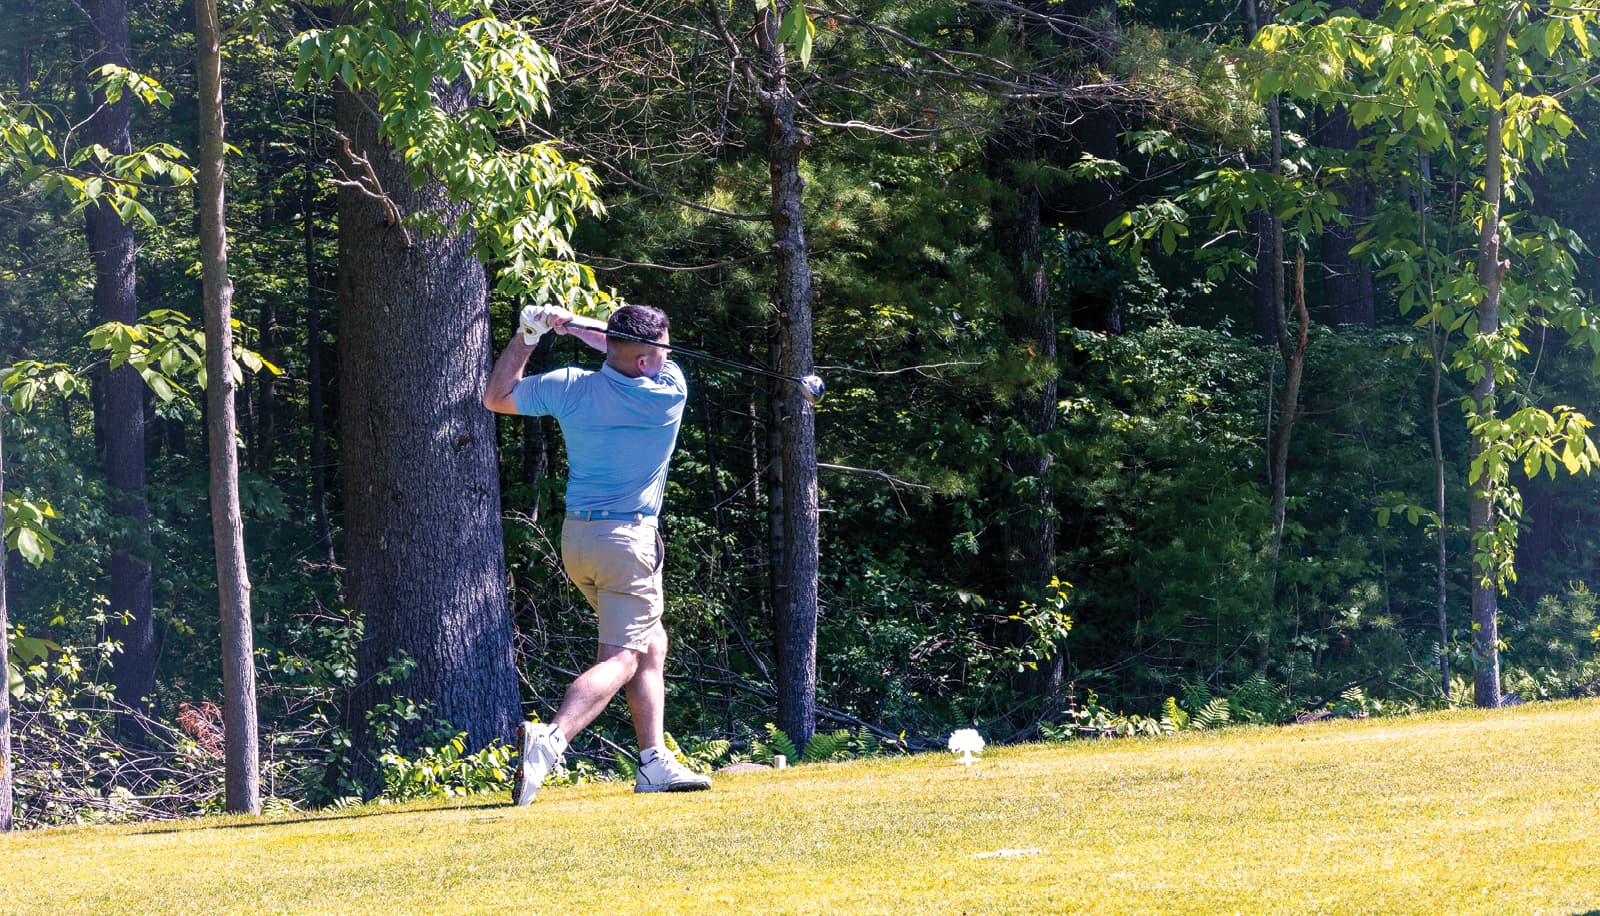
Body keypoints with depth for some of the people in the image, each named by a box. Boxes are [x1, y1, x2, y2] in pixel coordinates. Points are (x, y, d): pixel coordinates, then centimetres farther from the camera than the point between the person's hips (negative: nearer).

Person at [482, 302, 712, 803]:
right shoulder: (669, 392, -11)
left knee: (651, 644, 19)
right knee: (620, 660, -10)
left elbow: (496, 397, 12)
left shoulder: (568, 387, -3)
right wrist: (575, 327, 3)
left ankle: (654, 761, 16)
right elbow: (646, 363, 11)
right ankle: (549, 742, -33)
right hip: (629, 538, -6)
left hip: (576, 537, 6)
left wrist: (526, 336, 9)